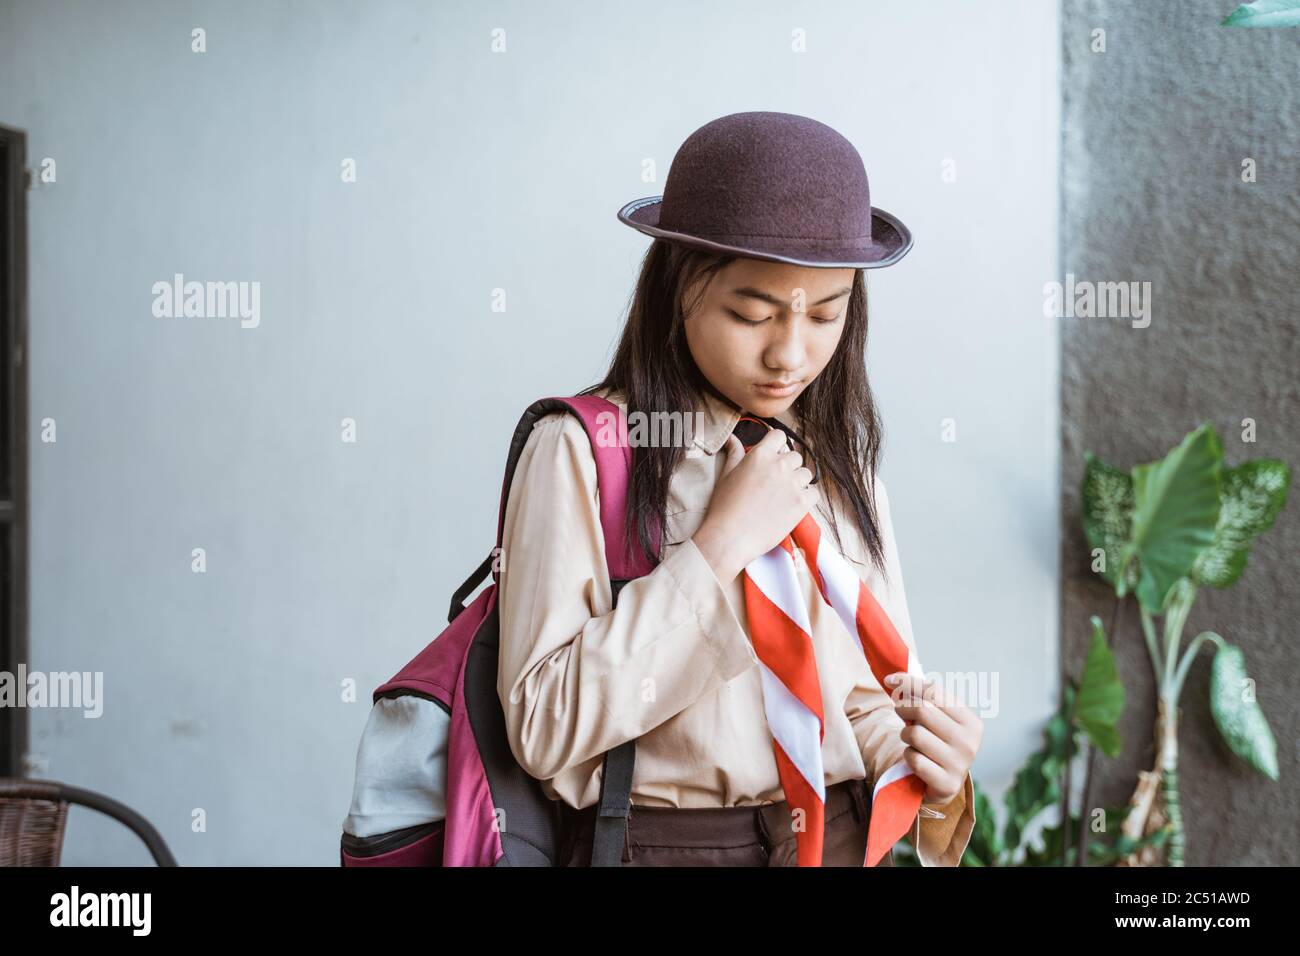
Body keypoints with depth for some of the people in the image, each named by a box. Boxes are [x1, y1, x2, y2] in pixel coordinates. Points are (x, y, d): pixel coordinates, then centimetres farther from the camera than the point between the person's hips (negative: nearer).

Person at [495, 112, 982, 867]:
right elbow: (543, 730, -12)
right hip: (663, 841, -3)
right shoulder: (580, 450, -6)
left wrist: (929, 767, -9)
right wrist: (718, 548, -13)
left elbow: (868, 708, 12)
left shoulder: (847, 474, 8)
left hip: (843, 839, 3)